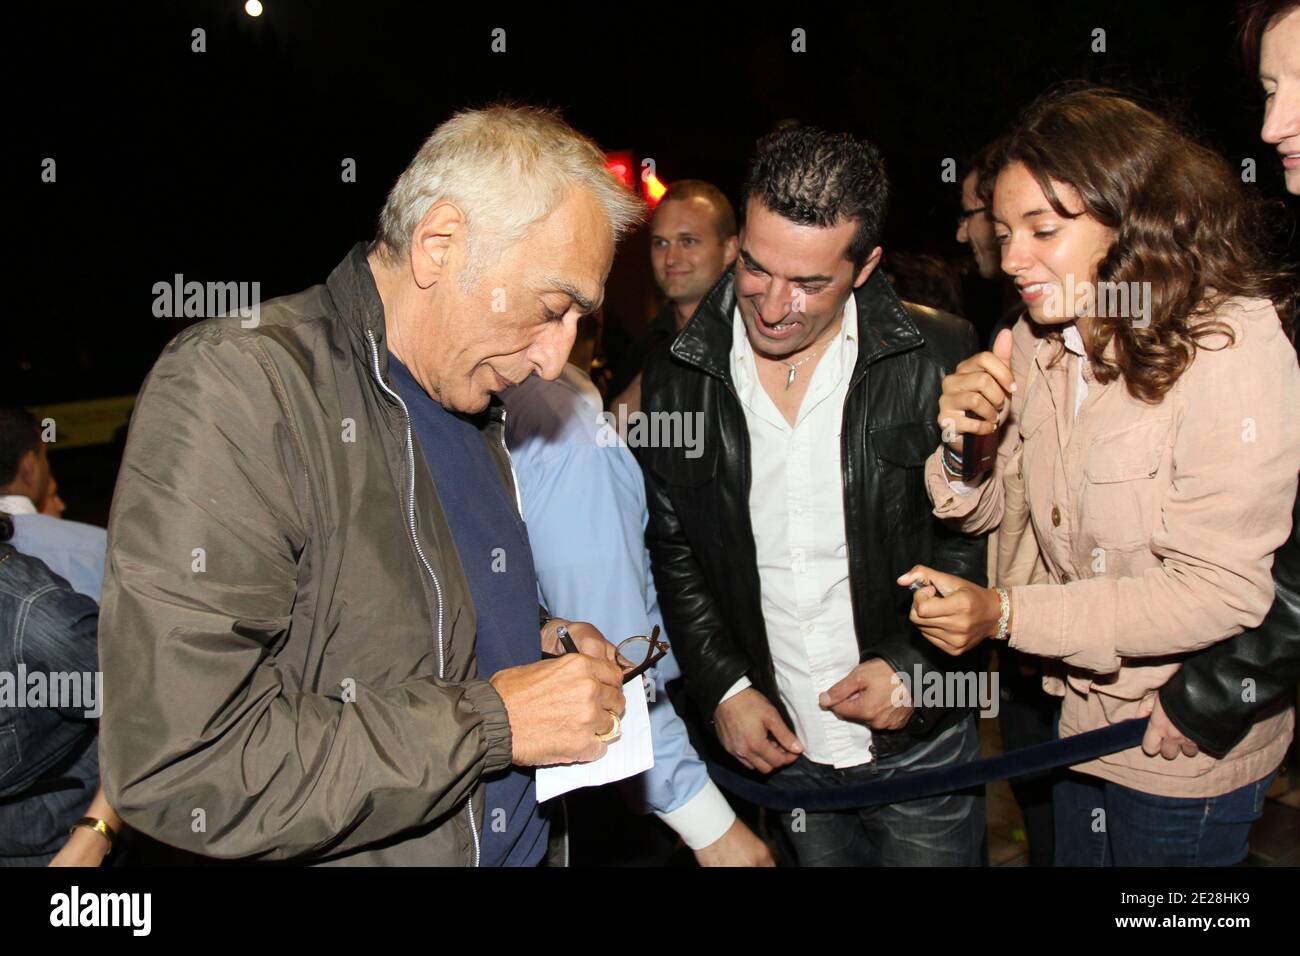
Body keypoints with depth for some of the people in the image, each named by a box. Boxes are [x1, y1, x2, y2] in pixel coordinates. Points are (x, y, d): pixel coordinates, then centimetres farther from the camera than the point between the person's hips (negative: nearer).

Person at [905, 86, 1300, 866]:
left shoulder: (1235, 351, -24)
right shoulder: (1037, 340, -3)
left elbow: (1221, 590, -26)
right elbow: (984, 509, 2)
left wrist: (1004, 614, -31)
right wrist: (960, 438, -20)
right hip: (1083, 711, 6)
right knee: (1071, 852, 24)